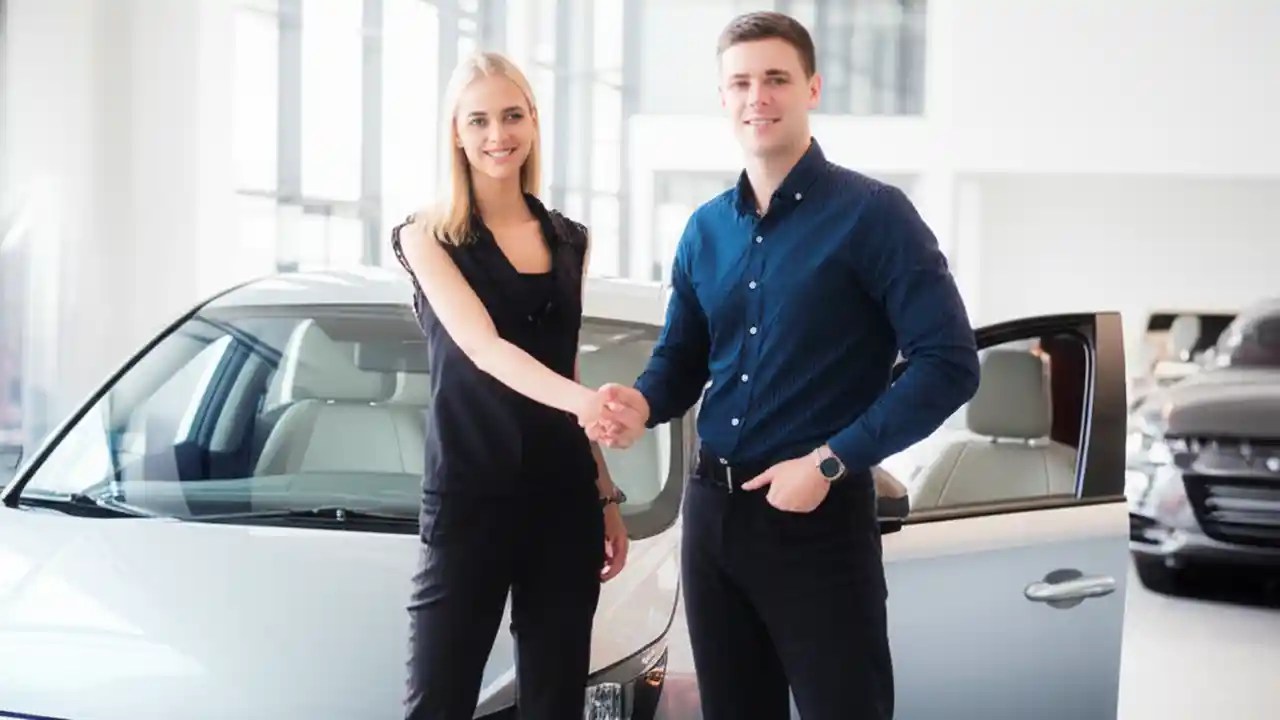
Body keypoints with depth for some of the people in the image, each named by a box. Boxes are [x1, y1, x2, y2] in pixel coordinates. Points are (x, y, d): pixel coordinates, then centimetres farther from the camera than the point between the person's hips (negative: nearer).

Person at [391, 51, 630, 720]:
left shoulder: (568, 240, 12)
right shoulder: (428, 237, -3)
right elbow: (482, 347, -18)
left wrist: (606, 495, 16)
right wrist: (582, 400, -36)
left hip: (564, 498, 5)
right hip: (469, 497, -4)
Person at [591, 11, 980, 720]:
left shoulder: (871, 214, -9)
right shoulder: (705, 230, 10)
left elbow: (950, 363, -15)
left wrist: (832, 462, -19)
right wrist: (642, 404, -6)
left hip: (821, 516, -6)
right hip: (712, 509, 6)